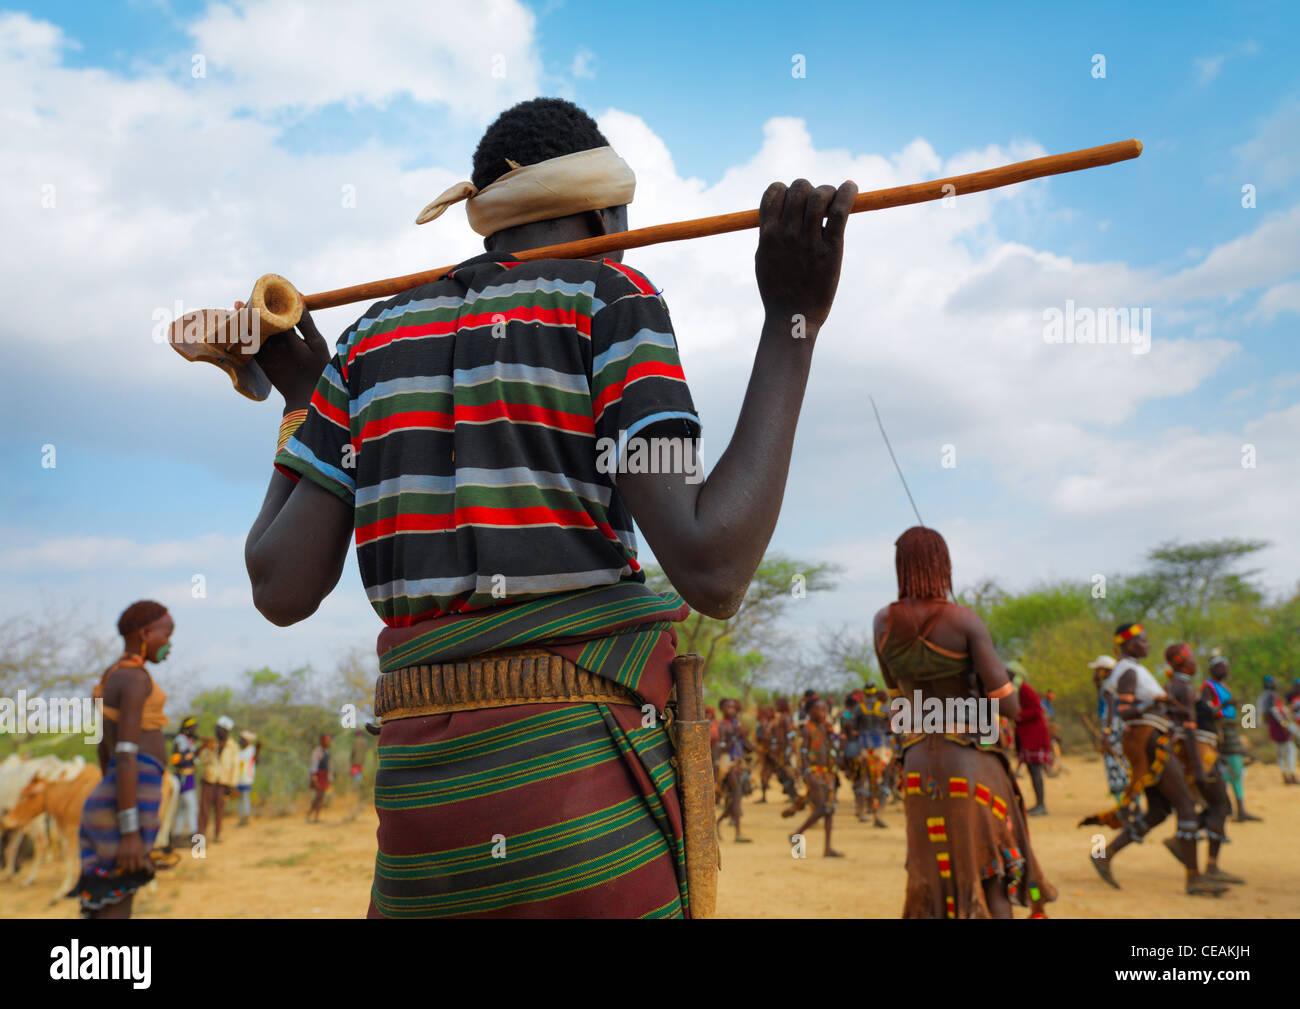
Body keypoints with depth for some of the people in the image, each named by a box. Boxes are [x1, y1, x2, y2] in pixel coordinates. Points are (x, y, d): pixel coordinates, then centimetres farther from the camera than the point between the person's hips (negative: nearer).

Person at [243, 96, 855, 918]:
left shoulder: (375, 336, 13)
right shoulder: (607, 299, -1)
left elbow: (282, 589, 5)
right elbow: (712, 571, -14)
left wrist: (299, 399, 21)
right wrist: (795, 321, -7)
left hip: (419, 786, 5)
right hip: (589, 782, -5)